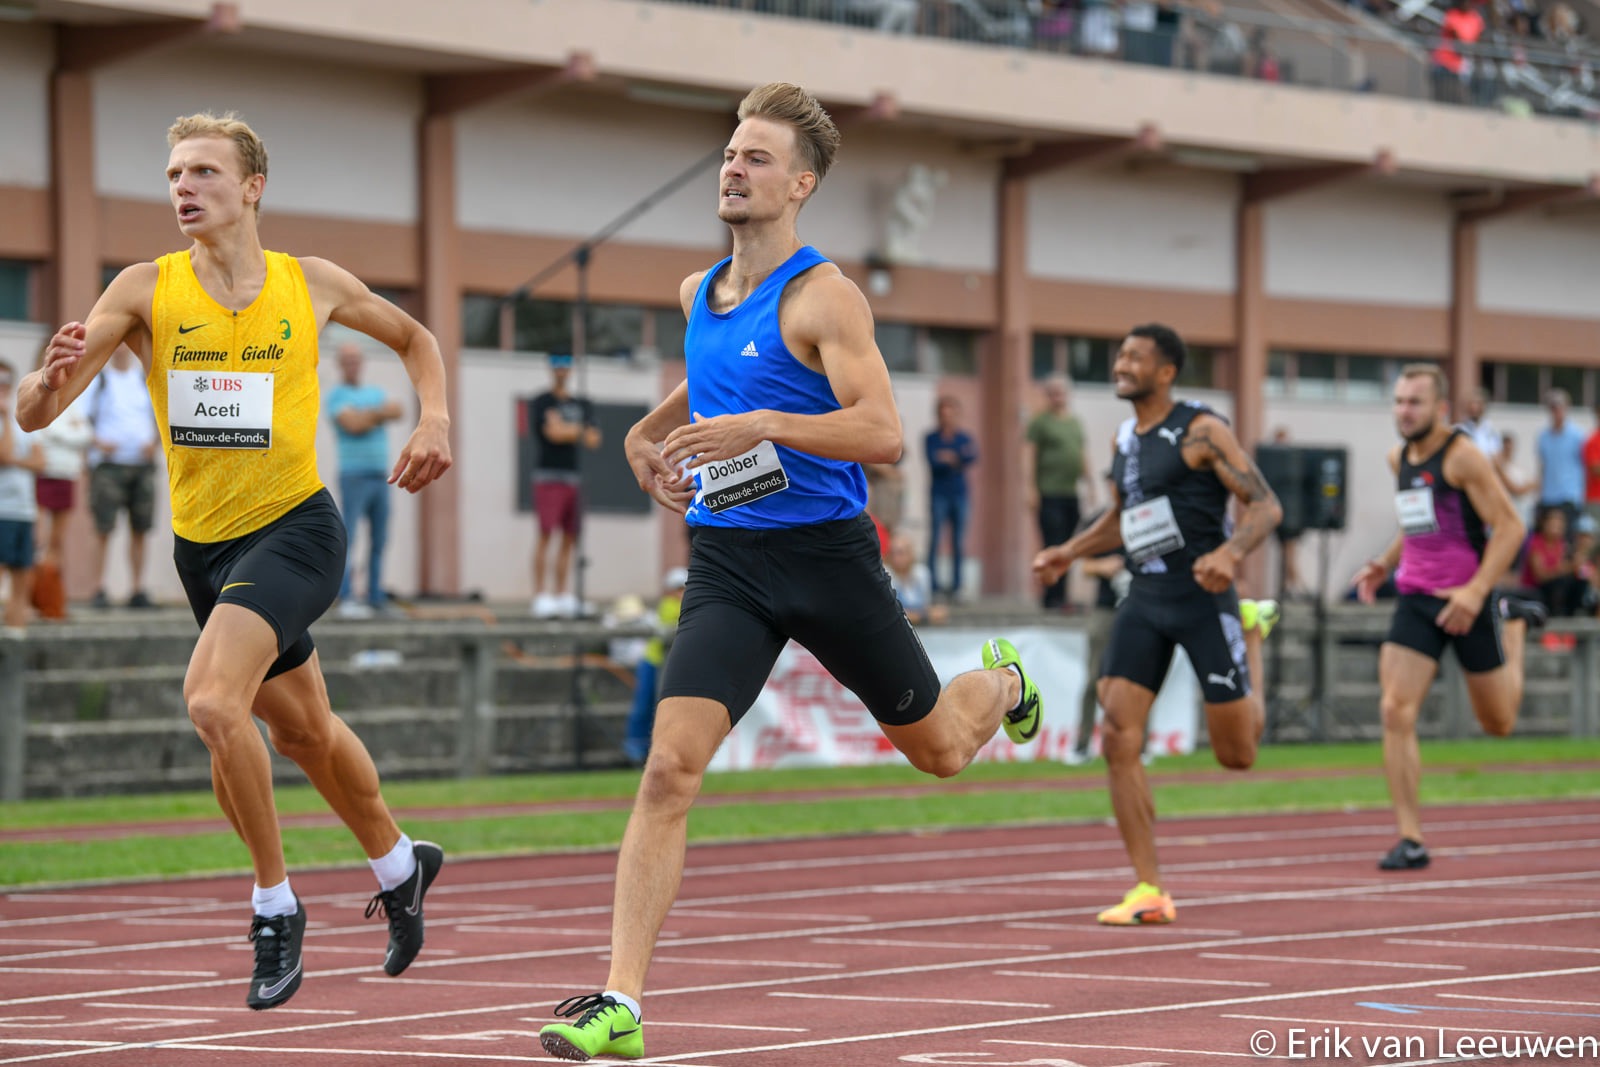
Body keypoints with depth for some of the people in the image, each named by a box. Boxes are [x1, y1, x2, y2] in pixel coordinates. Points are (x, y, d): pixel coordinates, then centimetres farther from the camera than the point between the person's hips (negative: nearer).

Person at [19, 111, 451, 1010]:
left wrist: (435, 420, -1)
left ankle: (276, 904, -11)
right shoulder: (144, 290, -5)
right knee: (302, 730, 19)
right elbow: (35, 414, -13)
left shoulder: (312, 285, -4)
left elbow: (416, 338, 16)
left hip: (295, 528, -4)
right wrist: (53, 376, -36)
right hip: (203, 542, 4)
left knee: (213, 701, -27)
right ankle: (399, 863, 46)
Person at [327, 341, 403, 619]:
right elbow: (353, 424, -19)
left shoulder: (375, 393, 17)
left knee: (379, 540, 5)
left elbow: (397, 411, -1)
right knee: (347, 538, -12)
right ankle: (346, 599, -18)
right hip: (354, 478, -7)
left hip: (380, 478, 7)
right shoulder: (337, 396, -3)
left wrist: (367, 416, -16)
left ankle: (376, 598, 8)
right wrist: (380, 412, -8)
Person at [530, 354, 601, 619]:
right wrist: (578, 429, 1)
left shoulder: (581, 405, 16)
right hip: (548, 475, -6)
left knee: (569, 537, 4)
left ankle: (560, 596, 9)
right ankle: (540, 596, -15)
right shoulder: (543, 401, 0)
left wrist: (565, 429, -10)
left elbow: (593, 441, 6)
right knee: (546, 534, -13)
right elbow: (552, 433, -14)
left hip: (572, 477, 6)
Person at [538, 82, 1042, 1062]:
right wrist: (651, 435, 20)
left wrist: (761, 426, -33)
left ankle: (1001, 682, 54)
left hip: (826, 552, -4)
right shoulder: (700, 295, 9)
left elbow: (883, 432, -23)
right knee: (669, 769, -15)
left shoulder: (823, 296, -12)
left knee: (939, 750, 15)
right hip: (727, 564, 4)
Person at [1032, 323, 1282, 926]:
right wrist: (1069, 553, 16)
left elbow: (1266, 506, -12)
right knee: (1118, 740, -12)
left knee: (1237, 755, 4)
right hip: (1144, 601, 5)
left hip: (1202, 598, -5)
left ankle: (1251, 628, 36)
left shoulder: (1201, 431, -9)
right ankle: (1149, 892, -7)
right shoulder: (1124, 439, 12)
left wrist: (1230, 553, -29)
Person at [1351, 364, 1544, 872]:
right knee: (1396, 712, -14)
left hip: (1466, 600, -5)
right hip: (1415, 600, 5)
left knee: (1499, 723, 12)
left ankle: (1514, 621, 42)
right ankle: (1410, 840, -11)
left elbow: (1510, 527, -14)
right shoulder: (1398, 458, 10)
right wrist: (1384, 564, 13)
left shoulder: (1461, 455, -12)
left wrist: (1476, 592, -23)